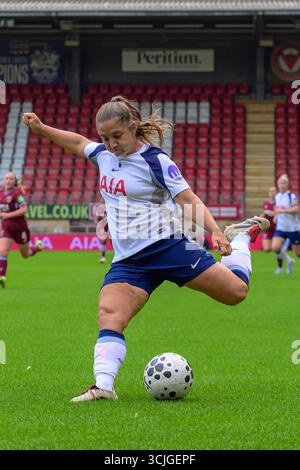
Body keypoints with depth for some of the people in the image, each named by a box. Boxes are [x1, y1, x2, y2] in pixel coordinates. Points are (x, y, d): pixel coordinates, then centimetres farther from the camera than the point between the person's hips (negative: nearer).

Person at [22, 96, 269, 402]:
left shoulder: (155, 160, -9)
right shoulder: (105, 154, 10)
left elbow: (188, 200, -12)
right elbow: (79, 143, 32)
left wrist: (215, 233, -24)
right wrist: (41, 129, 28)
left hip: (167, 247, -5)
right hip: (127, 261, 5)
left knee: (236, 291, -5)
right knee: (109, 316, -21)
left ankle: (240, 237, 25)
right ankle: (103, 386, -31)